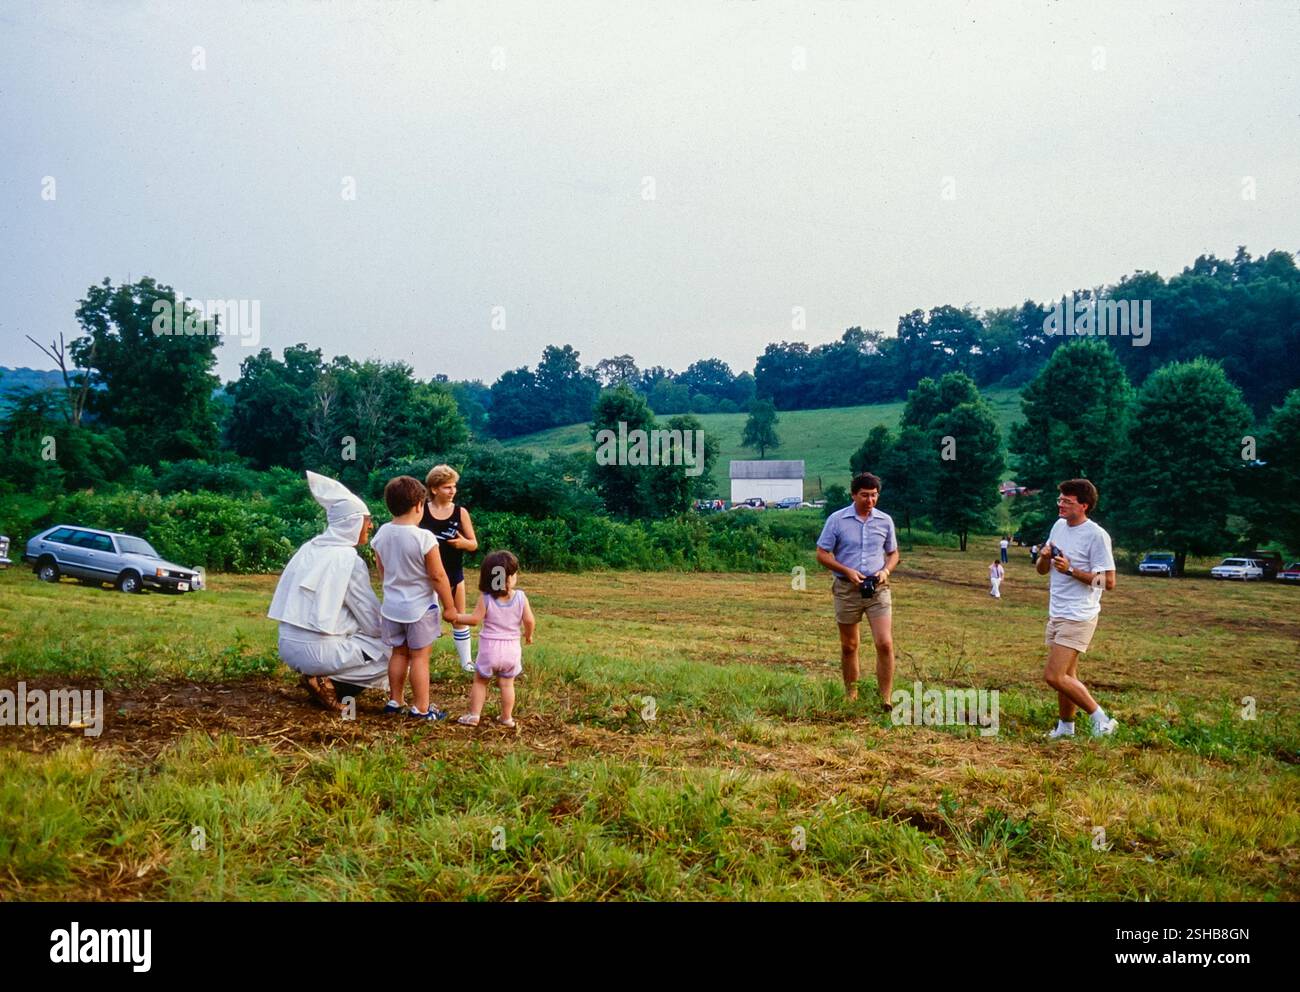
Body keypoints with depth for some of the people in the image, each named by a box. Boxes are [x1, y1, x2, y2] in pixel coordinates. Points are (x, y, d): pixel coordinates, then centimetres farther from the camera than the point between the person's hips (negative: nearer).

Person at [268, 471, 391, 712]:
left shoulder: (309, 549, 9)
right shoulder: (349, 560, -12)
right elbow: (374, 623, -7)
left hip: (289, 646, 8)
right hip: (319, 651, -8)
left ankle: (319, 676, 10)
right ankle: (331, 684, -5)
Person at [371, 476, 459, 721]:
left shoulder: (381, 534, -4)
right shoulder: (423, 538, -22)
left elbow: (382, 571, 8)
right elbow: (438, 576, -17)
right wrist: (450, 606, -6)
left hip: (392, 606, 5)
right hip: (420, 607, -5)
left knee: (399, 653, 19)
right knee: (419, 657, 4)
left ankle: (394, 701, 27)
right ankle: (421, 708, 11)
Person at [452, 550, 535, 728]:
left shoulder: (485, 598, -14)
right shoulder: (520, 597, -10)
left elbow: (475, 619, -13)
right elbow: (530, 621, -9)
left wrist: (456, 617, 2)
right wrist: (528, 635, 11)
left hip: (489, 647, -1)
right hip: (511, 648, 1)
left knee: (480, 681, 14)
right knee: (507, 684, 13)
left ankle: (474, 715, 14)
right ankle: (507, 717, 18)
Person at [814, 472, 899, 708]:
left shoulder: (885, 520, 5)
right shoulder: (837, 520, -3)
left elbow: (893, 553, 16)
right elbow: (822, 554, -1)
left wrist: (886, 571, -5)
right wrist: (847, 571, -14)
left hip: (878, 589, 1)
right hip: (847, 589, -1)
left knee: (885, 644, -10)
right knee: (849, 646, 9)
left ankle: (886, 699, -4)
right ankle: (850, 696, 22)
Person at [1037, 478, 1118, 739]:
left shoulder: (1096, 535, -15)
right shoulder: (1059, 526, 9)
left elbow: (1109, 581, -17)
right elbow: (1042, 570, 16)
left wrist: (1071, 571, -22)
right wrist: (1045, 557, -6)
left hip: (1078, 617, -8)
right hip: (1056, 615, 8)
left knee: (1053, 677, -14)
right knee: (1066, 676, 17)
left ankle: (1100, 719, -2)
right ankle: (1066, 726, 29)